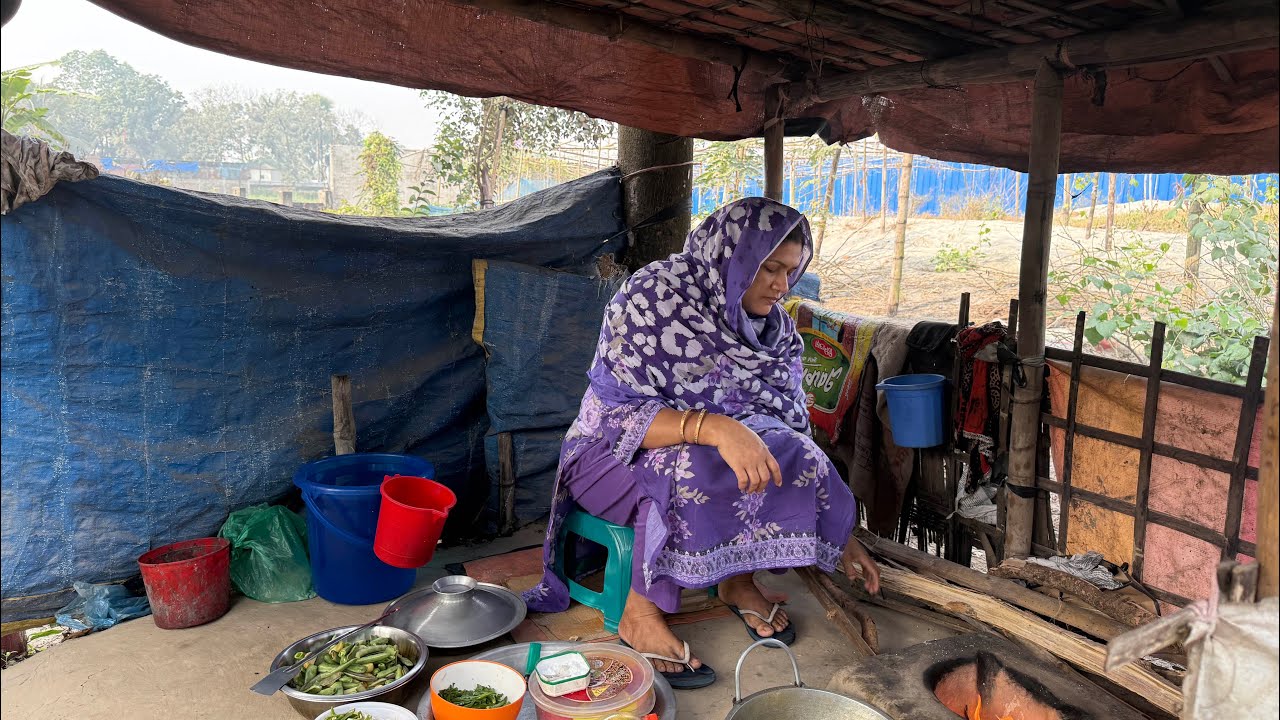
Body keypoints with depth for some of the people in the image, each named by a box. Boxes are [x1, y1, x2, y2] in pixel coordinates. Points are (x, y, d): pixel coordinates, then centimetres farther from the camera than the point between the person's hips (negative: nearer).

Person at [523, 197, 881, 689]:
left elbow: (792, 427, 1)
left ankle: (740, 579, -2)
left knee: (796, 459, -22)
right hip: (618, 452, -5)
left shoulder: (773, 327, -2)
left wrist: (839, 535, -3)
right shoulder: (653, 298, -21)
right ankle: (641, 614, -19)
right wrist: (712, 427, -45)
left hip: (719, 445, 5)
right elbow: (618, 413, -28)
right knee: (690, 469, -37)